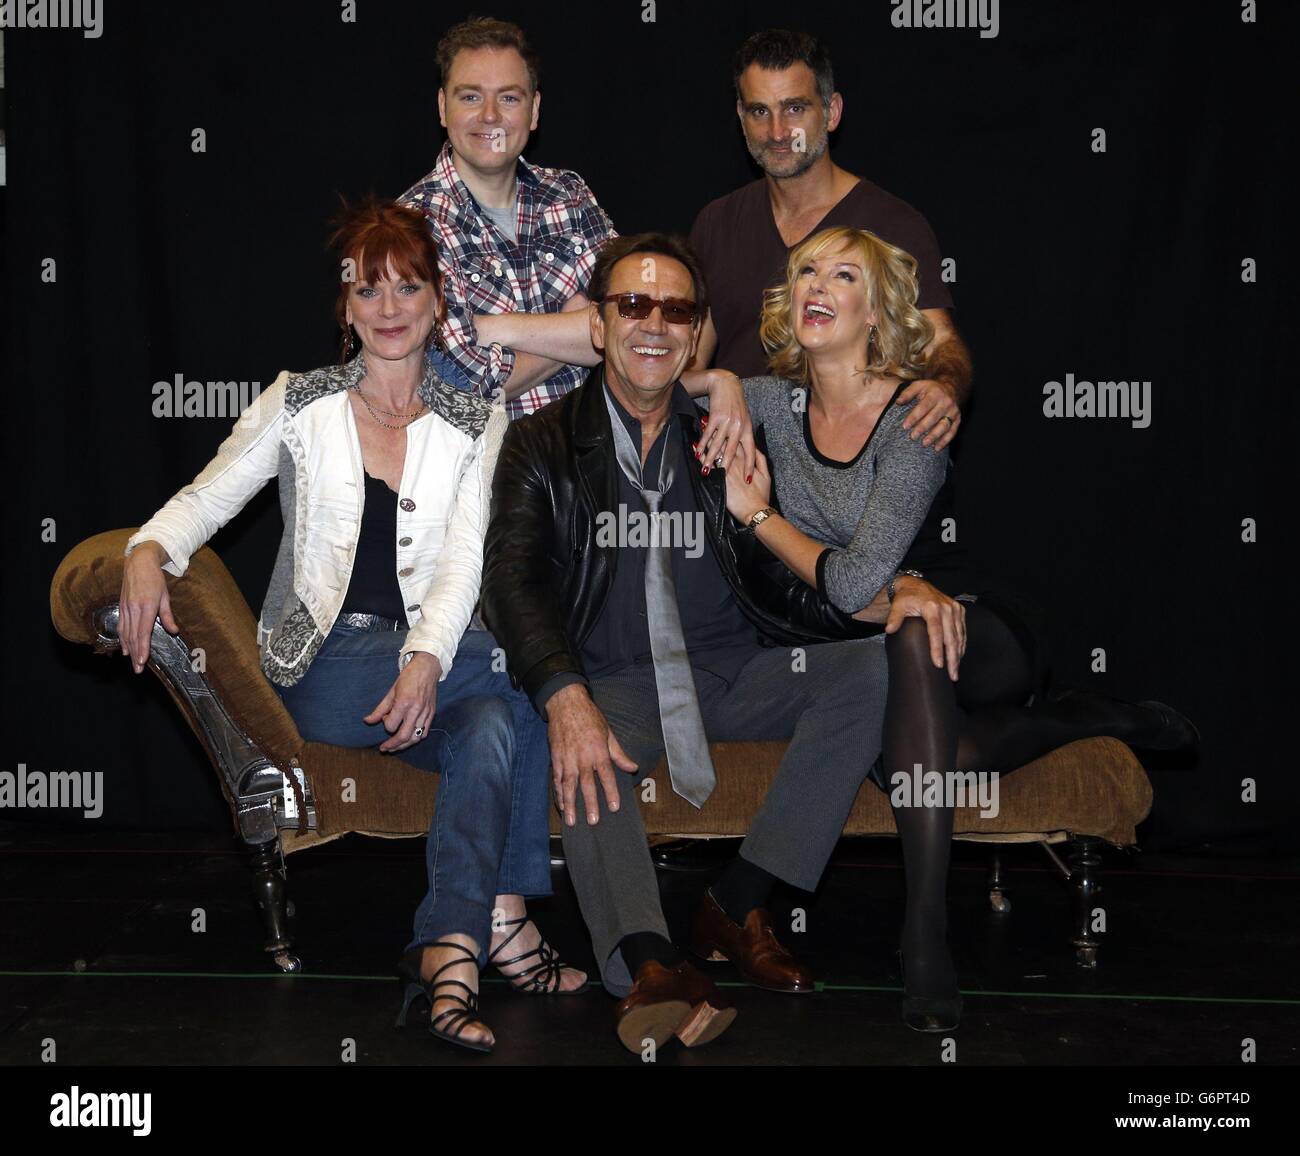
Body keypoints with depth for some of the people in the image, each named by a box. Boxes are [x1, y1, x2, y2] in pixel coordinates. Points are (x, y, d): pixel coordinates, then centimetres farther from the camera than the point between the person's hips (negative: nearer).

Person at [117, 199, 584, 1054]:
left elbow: (463, 557, -3)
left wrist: (427, 660, -21)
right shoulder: (298, 404, 9)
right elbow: (210, 496, 2)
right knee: (522, 675, -27)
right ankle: (502, 916, -23)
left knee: (493, 723, -31)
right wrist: (150, 550, -22)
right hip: (322, 664, -3)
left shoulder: (476, 425, 10)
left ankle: (450, 950, -29)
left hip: (428, 661, 3)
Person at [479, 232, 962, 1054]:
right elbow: (515, 581, -9)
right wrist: (567, 699, -28)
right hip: (615, 683, -3)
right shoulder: (544, 445, 4)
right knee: (583, 761, -35)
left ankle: (740, 903, -24)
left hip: (734, 670, 3)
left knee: (873, 666, -22)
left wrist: (889, 590, -14)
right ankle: (652, 969, -55)